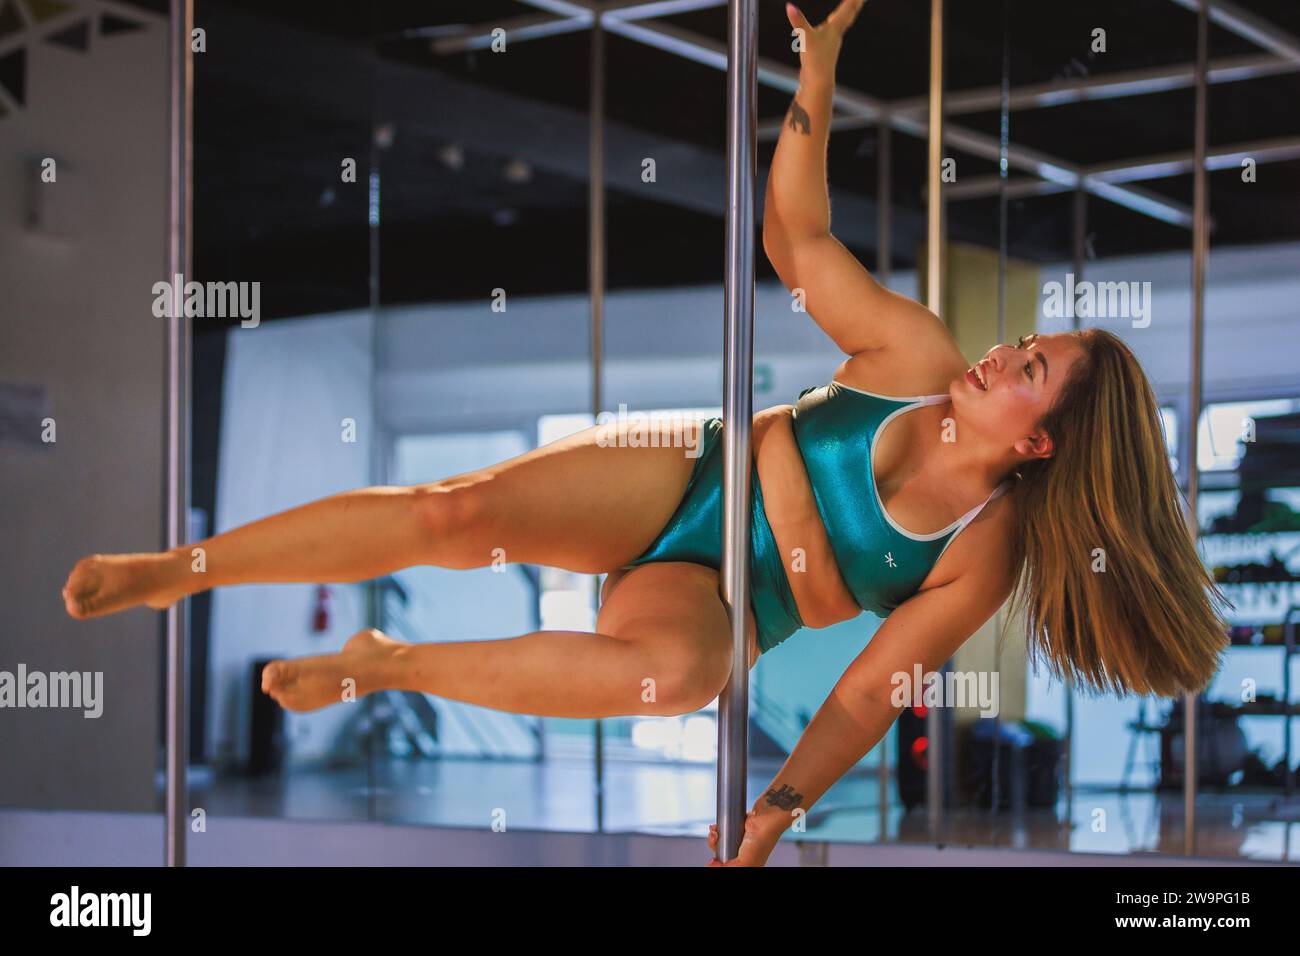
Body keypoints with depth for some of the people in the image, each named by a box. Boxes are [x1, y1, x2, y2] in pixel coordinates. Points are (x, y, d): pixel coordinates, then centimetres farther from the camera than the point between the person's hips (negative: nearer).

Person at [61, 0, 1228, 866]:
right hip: (678, 481, 3)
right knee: (454, 511, -22)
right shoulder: (919, 357, -9)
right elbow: (797, 234, -8)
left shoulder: (982, 558, -14)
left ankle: (384, 666, -20)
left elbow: (866, 698, -13)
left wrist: (775, 811, -23)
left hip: (711, 599, -2)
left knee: (679, 668, -39)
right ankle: (176, 569, -6)